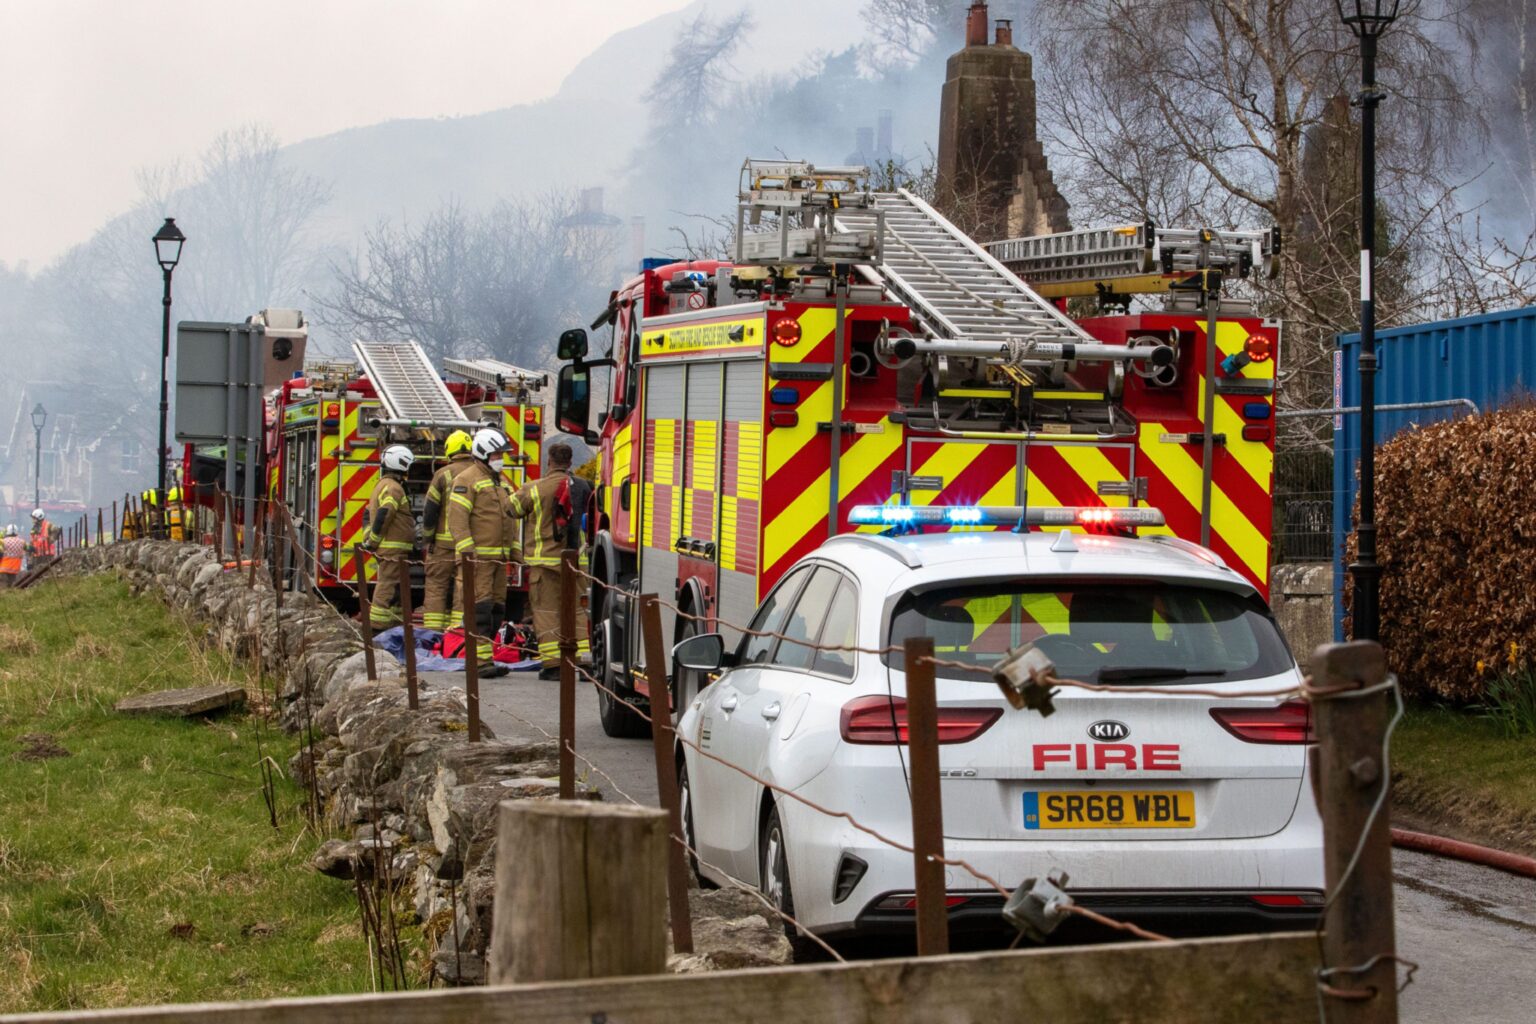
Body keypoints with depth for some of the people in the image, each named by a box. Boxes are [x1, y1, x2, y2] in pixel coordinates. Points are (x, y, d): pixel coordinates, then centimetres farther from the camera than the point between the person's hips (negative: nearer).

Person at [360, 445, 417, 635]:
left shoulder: (383, 485, 19)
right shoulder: (393, 488, -14)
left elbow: (371, 513, 23)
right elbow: (383, 516, -22)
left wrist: (369, 540, 19)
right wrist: (373, 542, -16)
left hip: (391, 550, 10)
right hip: (393, 550, -10)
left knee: (399, 590, 16)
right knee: (388, 590, -10)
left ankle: (395, 626, 21)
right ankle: (377, 628, -12)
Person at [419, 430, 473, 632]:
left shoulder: (444, 474, -4)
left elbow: (430, 509, -5)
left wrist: (428, 537, 5)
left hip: (445, 542, -3)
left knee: (437, 586, 2)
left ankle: (433, 631, -3)